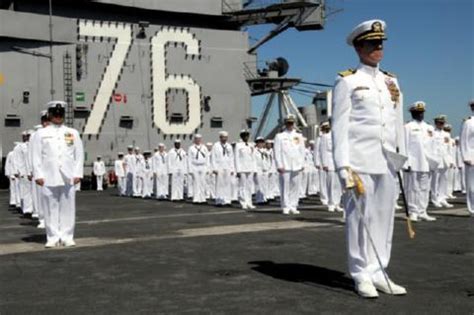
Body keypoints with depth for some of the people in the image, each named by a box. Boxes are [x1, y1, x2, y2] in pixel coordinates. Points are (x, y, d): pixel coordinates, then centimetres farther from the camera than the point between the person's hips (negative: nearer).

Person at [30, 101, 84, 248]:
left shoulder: (73, 133, 12)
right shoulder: (41, 133, 8)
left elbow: (79, 154, 9)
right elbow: (37, 156, 4)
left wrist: (77, 174, 0)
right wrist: (38, 175, -4)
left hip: (68, 177, 1)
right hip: (49, 178, -1)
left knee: (68, 208, 2)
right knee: (51, 208, 1)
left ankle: (67, 237, 9)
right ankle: (53, 237, 7)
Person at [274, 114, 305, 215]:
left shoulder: (299, 136, 15)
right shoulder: (280, 136, 5)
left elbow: (302, 151, 15)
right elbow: (277, 152, 0)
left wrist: (302, 164, 6)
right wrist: (279, 165, -8)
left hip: (297, 166, 3)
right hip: (285, 166, -3)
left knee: (295, 187, 1)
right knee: (285, 187, -6)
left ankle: (293, 206, 8)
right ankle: (285, 207, -1)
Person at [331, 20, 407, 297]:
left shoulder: (392, 82, 16)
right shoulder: (347, 82, -1)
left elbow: (398, 123, 16)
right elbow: (340, 126, -7)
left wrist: (400, 158, 11)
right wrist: (344, 165, -14)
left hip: (387, 160, 6)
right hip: (360, 159, -6)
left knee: (384, 216, 6)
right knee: (360, 215, -3)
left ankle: (378, 273, 14)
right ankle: (362, 276, 5)